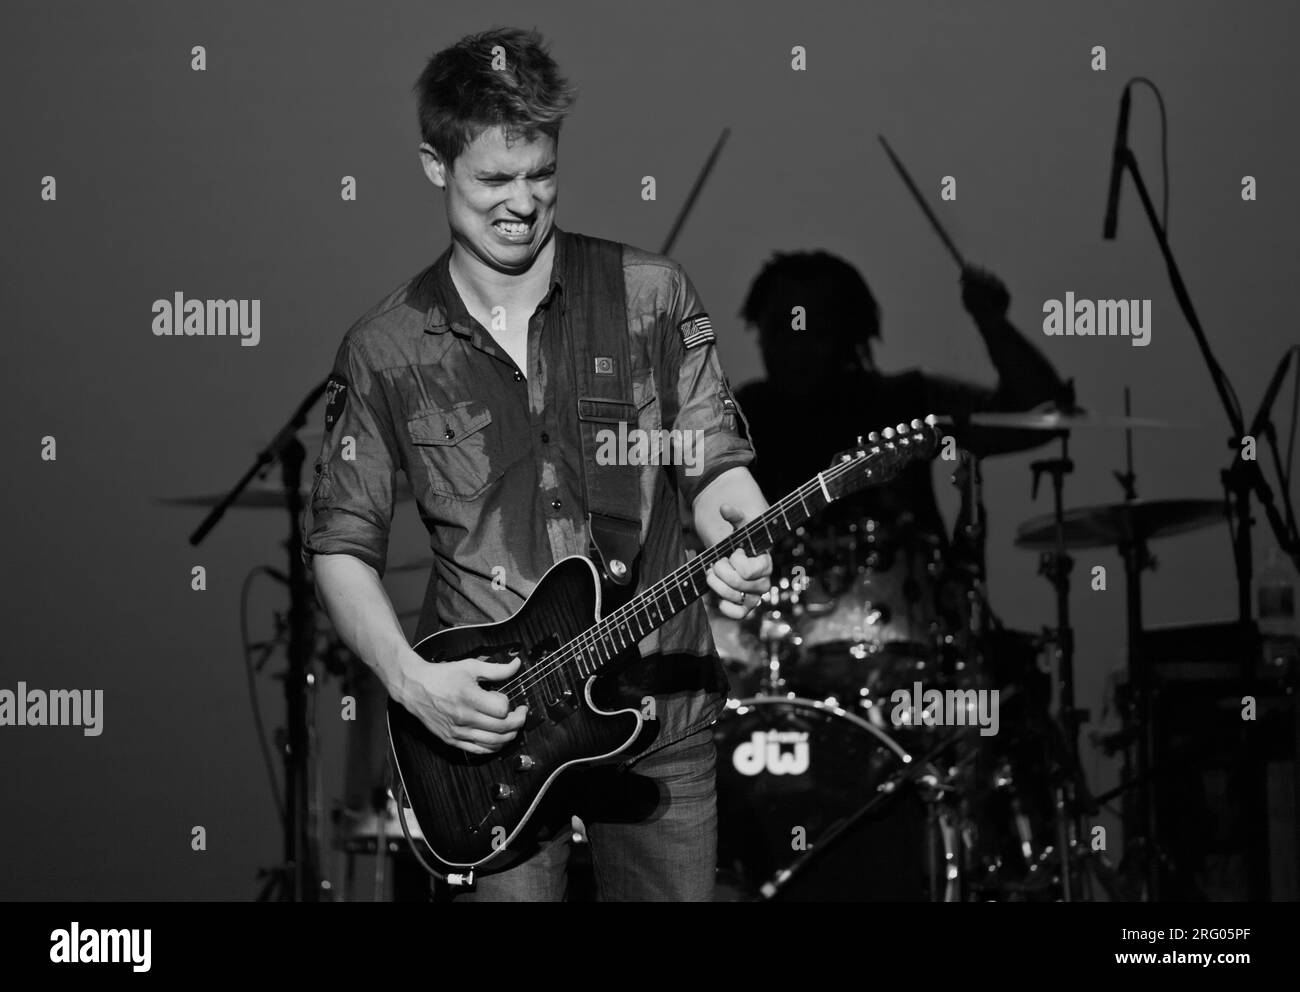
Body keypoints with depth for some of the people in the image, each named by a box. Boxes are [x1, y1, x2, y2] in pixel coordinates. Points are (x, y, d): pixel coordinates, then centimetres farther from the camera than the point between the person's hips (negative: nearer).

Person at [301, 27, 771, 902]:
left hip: (661, 708, 1)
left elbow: (713, 458, 2)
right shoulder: (386, 352, 0)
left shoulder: (652, 296, 1)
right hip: (484, 722, -1)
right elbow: (342, 544, 4)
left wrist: (739, 539, -21)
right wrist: (410, 678, -11)